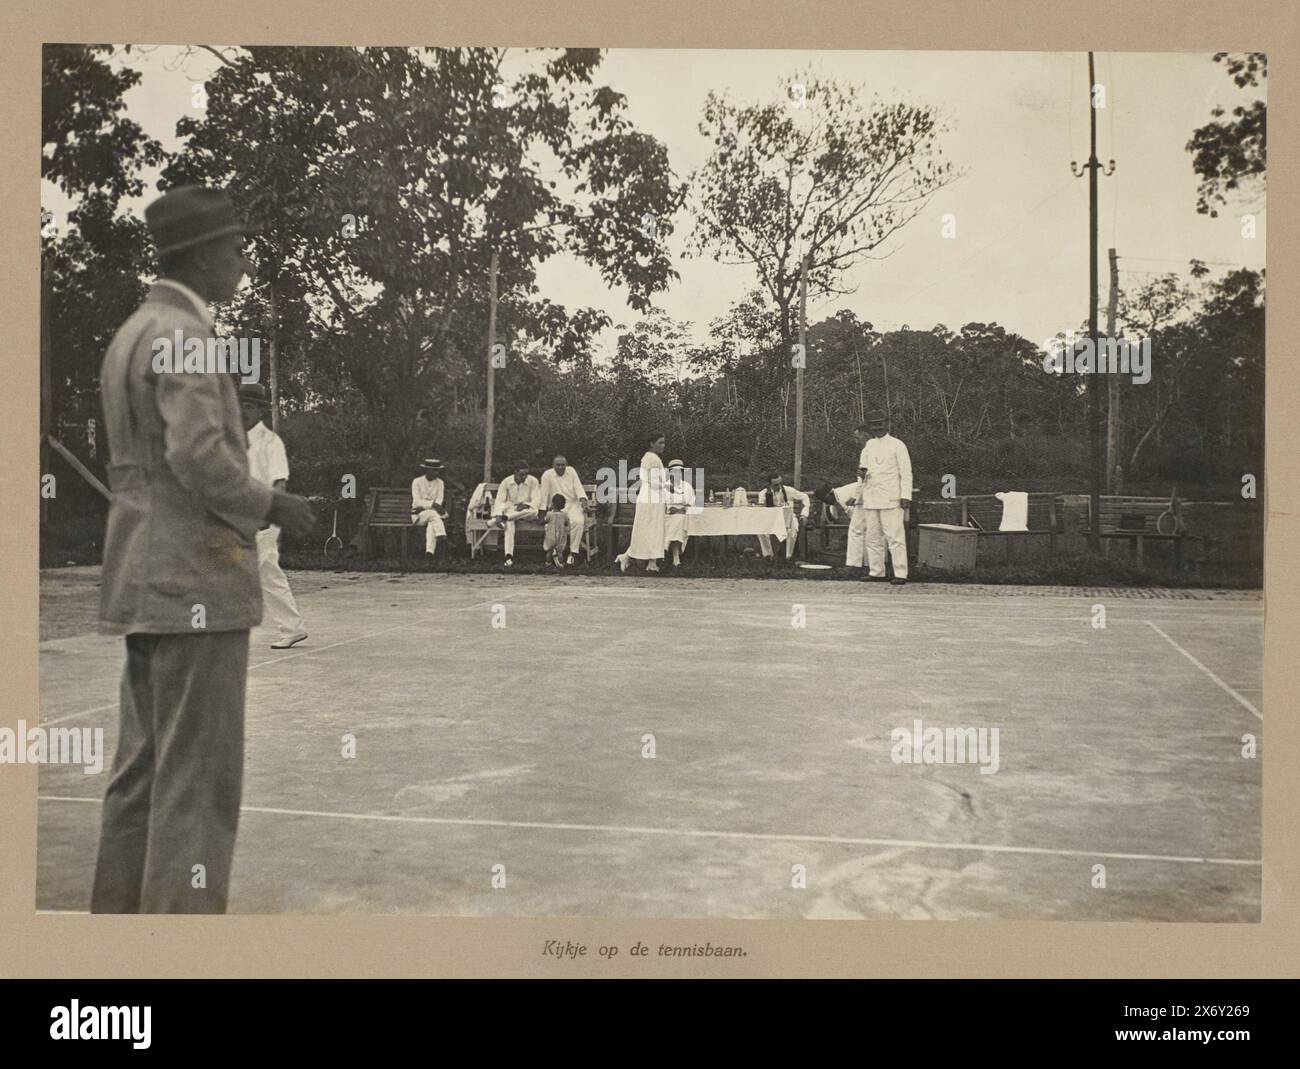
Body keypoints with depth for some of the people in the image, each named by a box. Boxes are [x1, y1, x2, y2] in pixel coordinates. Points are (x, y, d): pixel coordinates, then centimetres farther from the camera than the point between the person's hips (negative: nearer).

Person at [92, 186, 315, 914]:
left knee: (145, 767, 15)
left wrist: (251, 504, 18)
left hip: (146, 581, 10)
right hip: (195, 581, -10)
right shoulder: (184, 335, -12)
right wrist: (268, 504, -9)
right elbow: (199, 457, -23)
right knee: (198, 774, -4)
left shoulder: (133, 331, 18)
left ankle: (118, 909, 24)